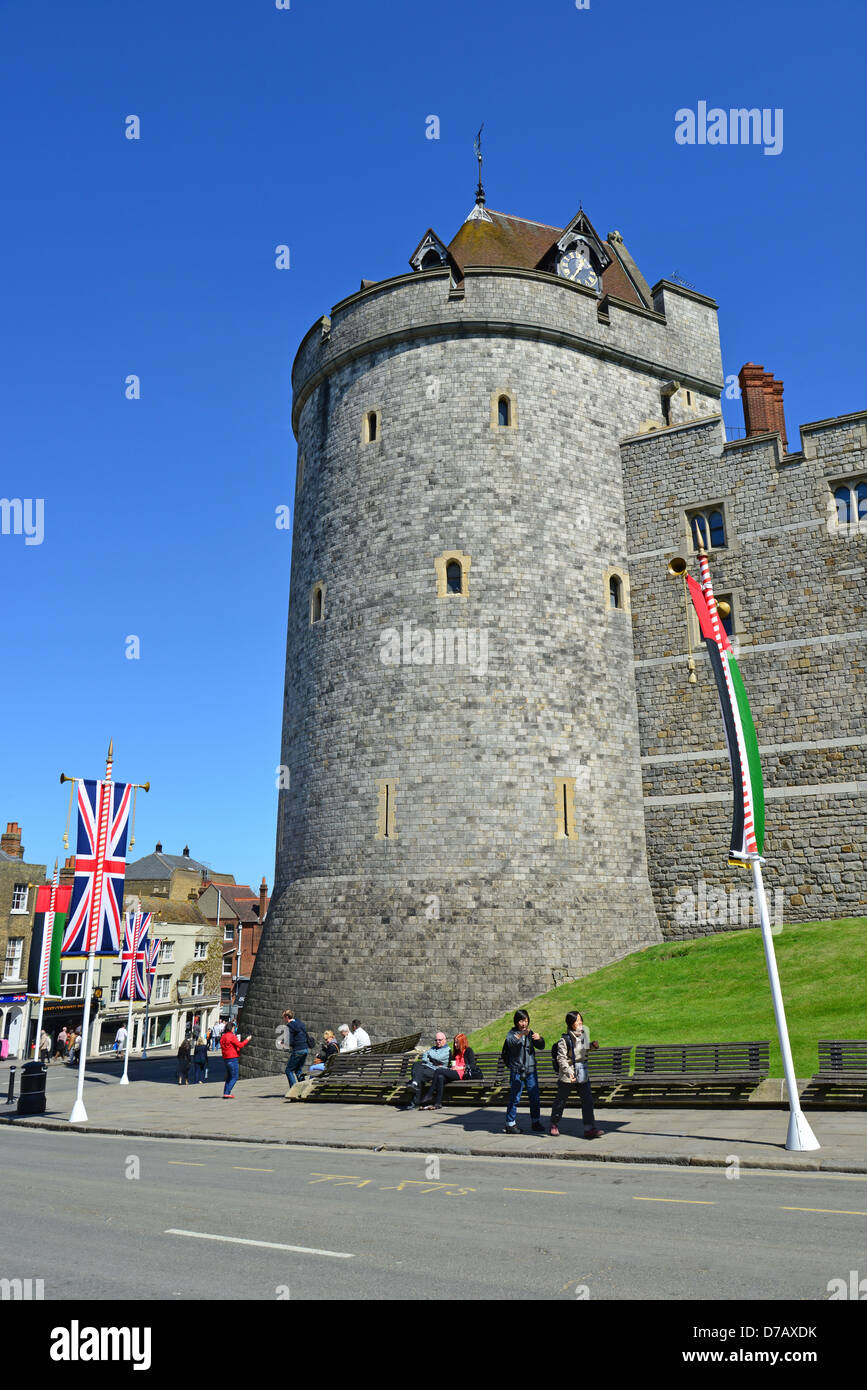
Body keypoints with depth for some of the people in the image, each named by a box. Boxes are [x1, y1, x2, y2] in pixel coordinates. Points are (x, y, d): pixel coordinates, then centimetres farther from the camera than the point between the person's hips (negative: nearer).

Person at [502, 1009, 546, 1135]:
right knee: (514, 1098, -3)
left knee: (535, 1097, 9)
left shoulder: (530, 1032, 9)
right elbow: (510, 1041, -27)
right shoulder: (512, 1033, -5)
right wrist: (520, 1035, -45)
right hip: (516, 1070, -5)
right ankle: (510, 1124, 6)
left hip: (531, 1070, 5)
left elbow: (541, 1046, 3)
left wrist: (539, 1038, -20)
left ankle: (536, 1121, 24)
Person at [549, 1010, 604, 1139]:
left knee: (587, 1099, -4)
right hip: (568, 1072, -5)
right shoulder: (565, 1039, -17)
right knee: (561, 1100, 10)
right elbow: (561, 1058, -20)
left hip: (582, 1072, 5)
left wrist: (592, 1045, 0)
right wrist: (568, 1072, -31)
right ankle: (554, 1125, 28)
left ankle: (589, 1128, -1)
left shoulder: (584, 1033, 1)